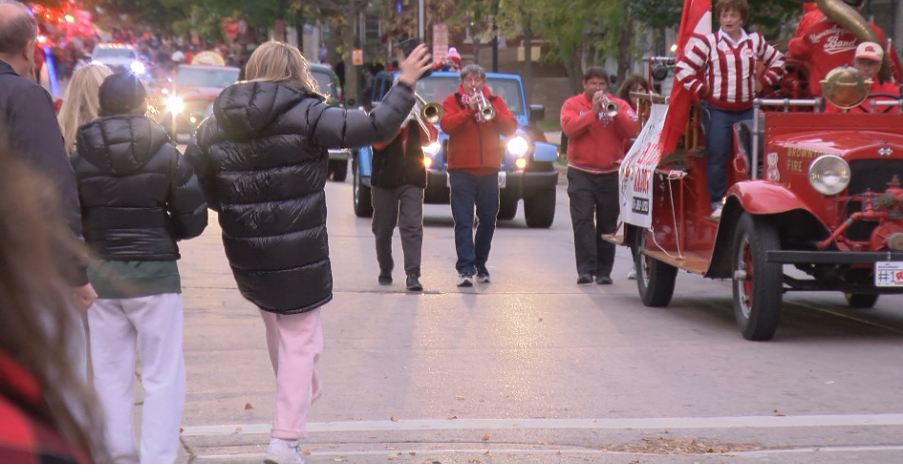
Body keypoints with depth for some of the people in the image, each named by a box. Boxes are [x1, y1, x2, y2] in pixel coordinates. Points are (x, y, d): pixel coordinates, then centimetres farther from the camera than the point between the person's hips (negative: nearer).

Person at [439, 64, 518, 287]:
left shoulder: (494, 101, 11)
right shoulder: (452, 101, 4)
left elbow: (511, 128, 0)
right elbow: (446, 125, -13)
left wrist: (491, 110, -14)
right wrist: (470, 110, -21)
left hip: (489, 170, 3)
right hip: (462, 170, -3)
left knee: (488, 220, 9)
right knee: (463, 221, -10)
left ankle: (480, 264, 23)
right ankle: (465, 269, -15)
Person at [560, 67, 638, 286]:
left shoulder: (619, 104, 10)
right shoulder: (572, 104, 7)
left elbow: (631, 131, -4)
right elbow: (569, 127, -12)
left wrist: (616, 113, -17)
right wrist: (594, 111, -18)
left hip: (611, 174, 2)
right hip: (581, 173, -1)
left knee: (608, 224, 3)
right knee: (582, 220, -11)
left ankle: (604, 271, 7)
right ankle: (586, 270, -13)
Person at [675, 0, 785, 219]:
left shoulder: (755, 42, 9)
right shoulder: (707, 43, -4)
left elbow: (778, 61, 20)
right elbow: (683, 68, -7)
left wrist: (764, 82, 9)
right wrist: (701, 89, -9)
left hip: (747, 110, 3)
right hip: (718, 111, -3)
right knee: (717, 160, -1)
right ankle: (718, 204, 9)